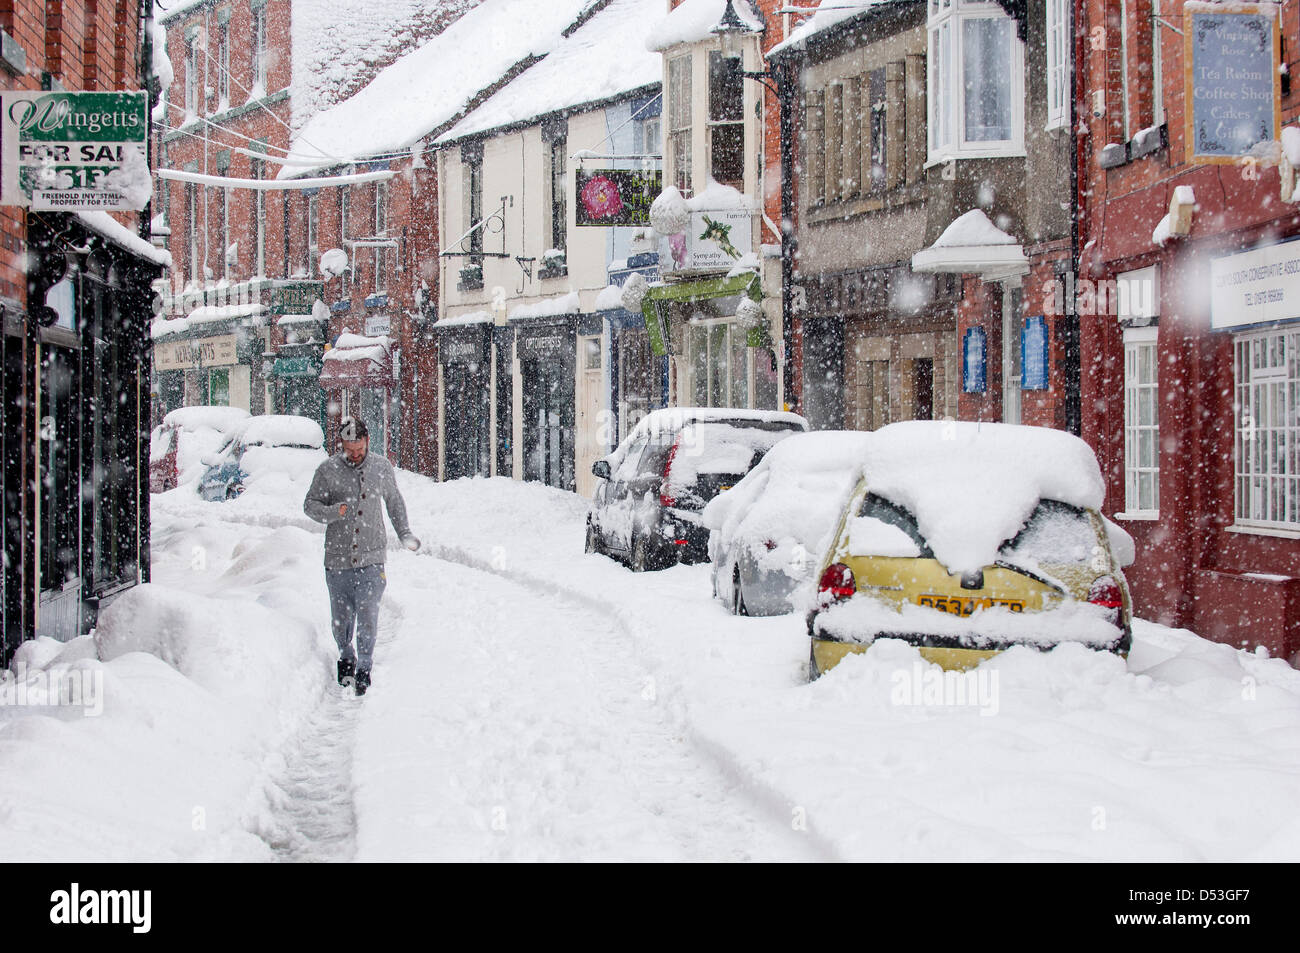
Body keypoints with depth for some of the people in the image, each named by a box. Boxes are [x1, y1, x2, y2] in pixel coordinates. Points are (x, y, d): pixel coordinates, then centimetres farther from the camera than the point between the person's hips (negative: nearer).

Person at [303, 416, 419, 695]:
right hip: (337, 558, 0)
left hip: (371, 558, 0)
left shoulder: (381, 467, 4)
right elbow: (310, 504, 3)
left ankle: (364, 668, 3)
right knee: (341, 618, 10)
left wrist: (404, 534, 23)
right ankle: (346, 657, 34)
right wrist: (332, 512, -17)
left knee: (367, 616, -10)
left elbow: (394, 501, 20)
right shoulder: (328, 470, -3)